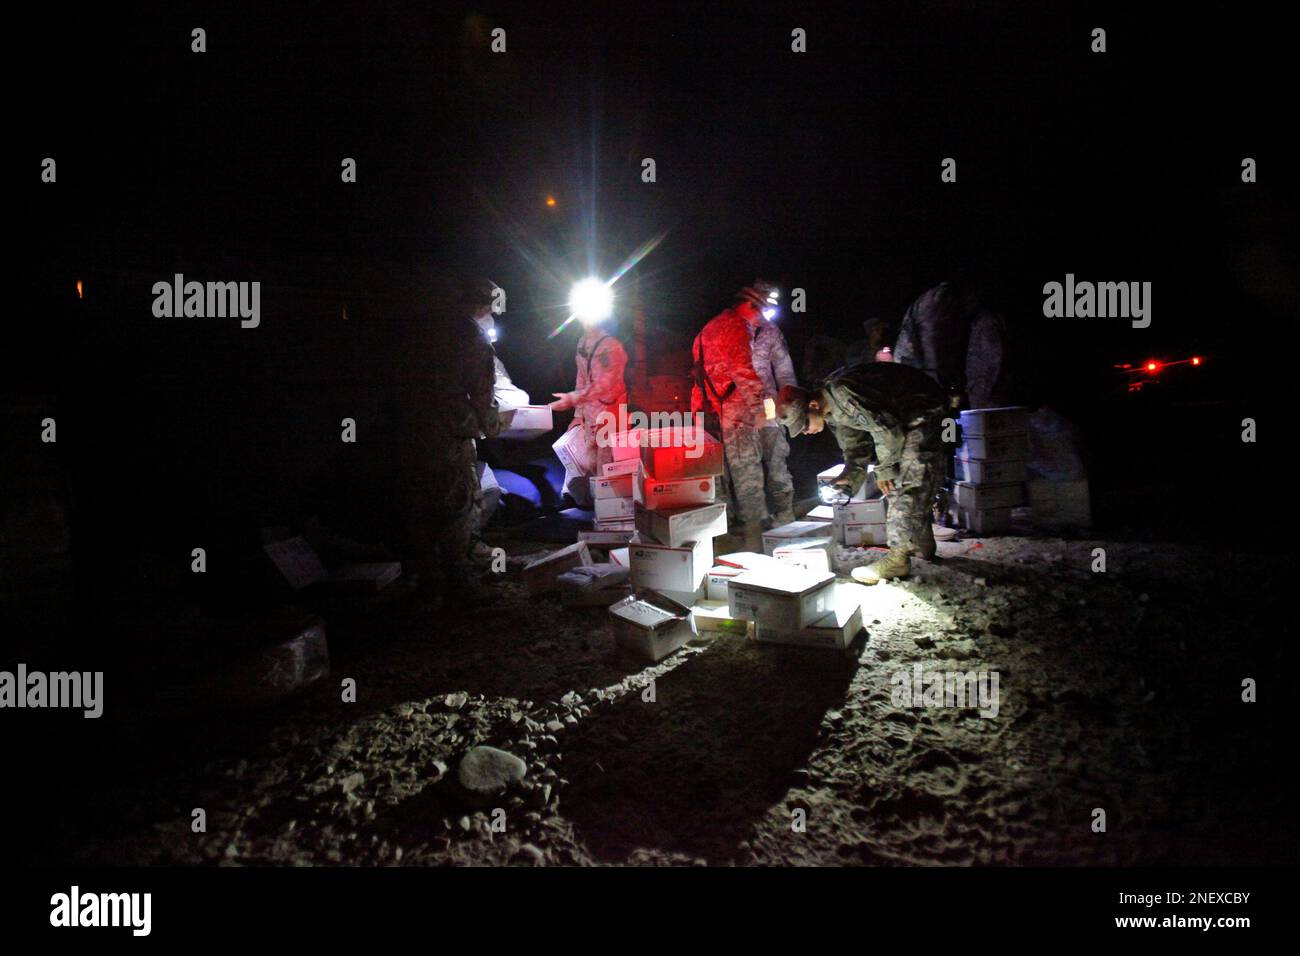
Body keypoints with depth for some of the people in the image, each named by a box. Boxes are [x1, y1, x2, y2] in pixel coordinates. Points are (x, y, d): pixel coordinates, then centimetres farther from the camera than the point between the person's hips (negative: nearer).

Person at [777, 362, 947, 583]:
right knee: (896, 484, 15)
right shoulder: (832, 411, 0)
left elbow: (887, 429, -29)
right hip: (902, 419, 10)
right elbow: (856, 447, 9)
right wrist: (848, 478, -4)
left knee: (907, 485, -15)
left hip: (923, 412, -10)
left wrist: (884, 470, -17)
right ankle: (923, 549, 26)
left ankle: (898, 558, -14)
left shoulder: (844, 393, -32)